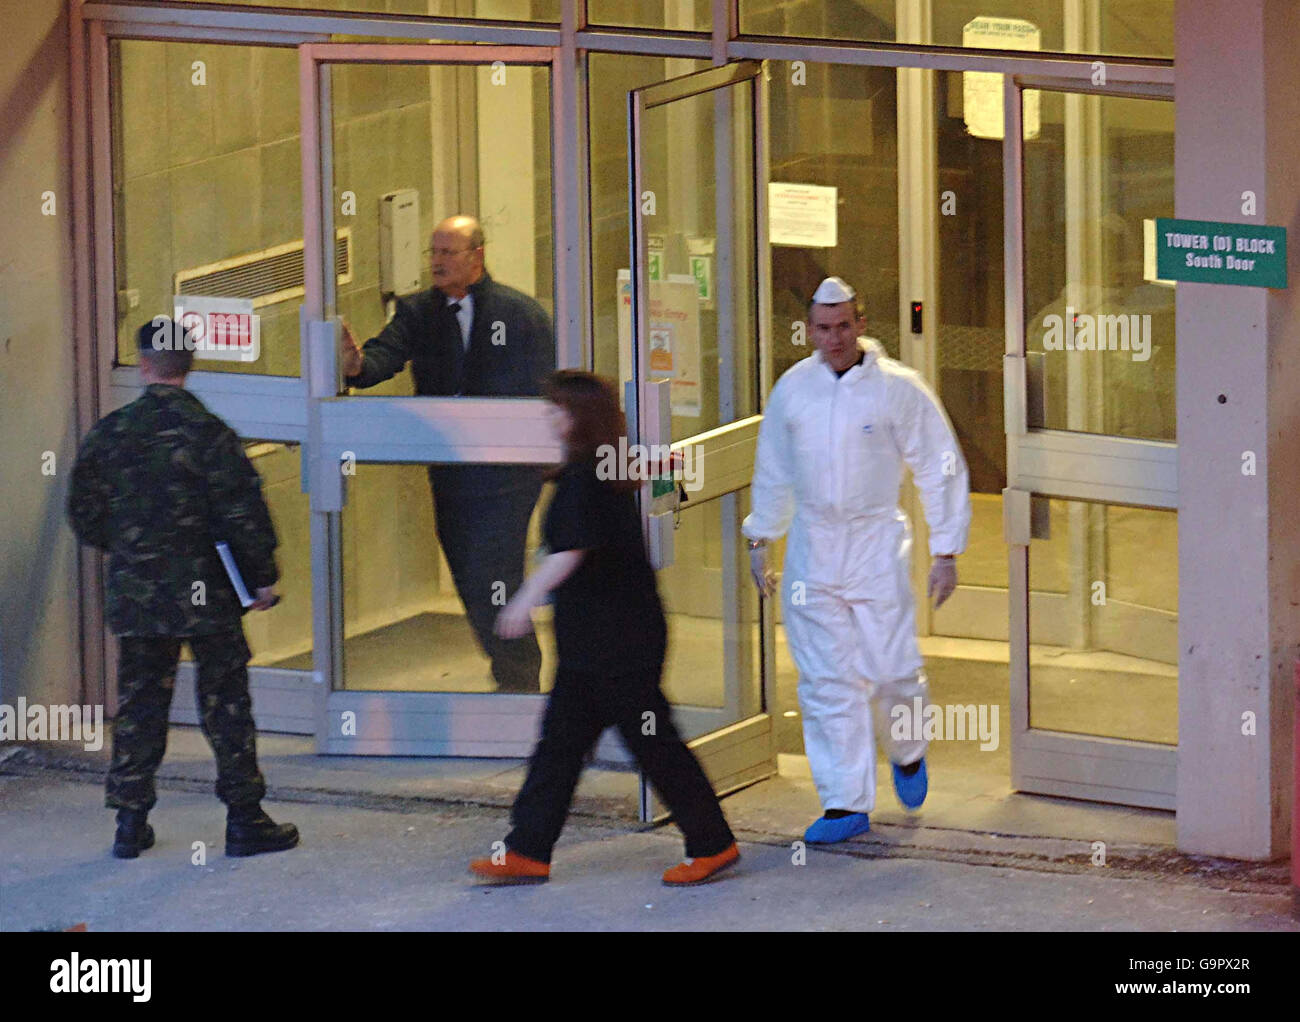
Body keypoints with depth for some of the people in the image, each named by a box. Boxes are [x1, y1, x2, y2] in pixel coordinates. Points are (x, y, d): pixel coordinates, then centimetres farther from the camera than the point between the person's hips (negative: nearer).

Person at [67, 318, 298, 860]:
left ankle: (130, 821, 13)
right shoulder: (209, 434, -12)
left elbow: (85, 518, 5)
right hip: (206, 593, -3)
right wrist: (262, 576, -1)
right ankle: (244, 819, 9)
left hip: (134, 596, 3)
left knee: (138, 705, 12)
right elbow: (244, 514, -13)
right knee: (225, 703, 5)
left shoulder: (107, 434, -1)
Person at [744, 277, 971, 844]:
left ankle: (907, 753, 27)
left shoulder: (897, 389, -6)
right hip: (812, 548, 3)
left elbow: (940, 470, -1)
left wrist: (946, 552, -3)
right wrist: (760, 540, 19)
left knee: (891, 670, -5)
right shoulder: (792, 388, 4)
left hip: (876, 546, -3)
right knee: (826, 681, 0)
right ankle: (846, 803, 6)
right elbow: (773, 471, 18)